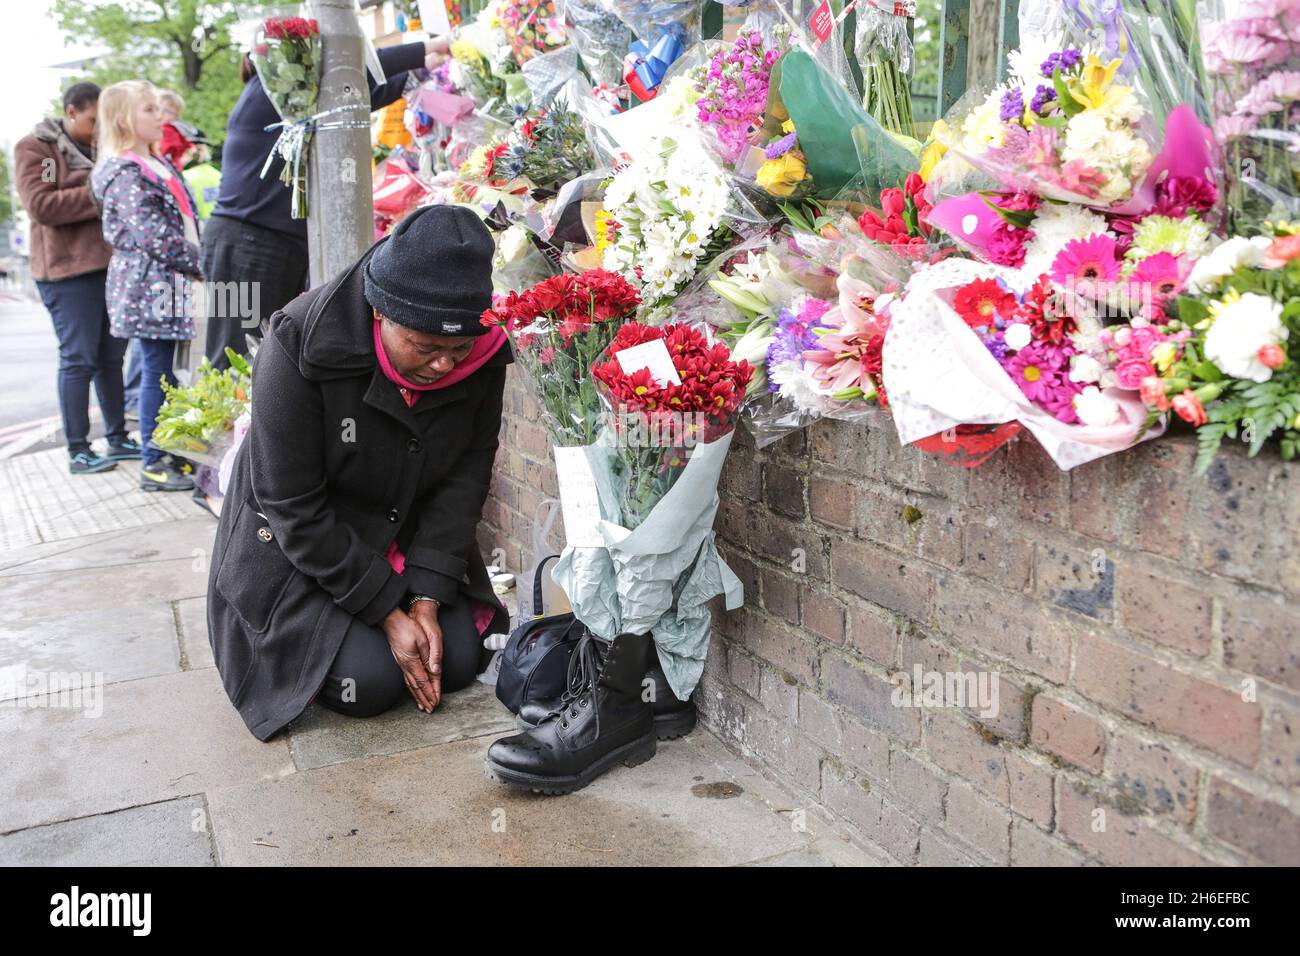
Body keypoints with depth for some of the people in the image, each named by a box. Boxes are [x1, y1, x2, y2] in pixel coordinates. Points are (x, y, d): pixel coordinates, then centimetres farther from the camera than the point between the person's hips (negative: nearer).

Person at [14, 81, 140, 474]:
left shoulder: (98, 148, 19)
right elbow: (41, 205, -14)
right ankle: (77, 451, 1)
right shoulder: (34, 148, -1)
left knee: (111, 356, 10)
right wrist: (96, 196, -15)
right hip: (69, 269, -7)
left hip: (109, 263, 7)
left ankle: (118, 438, 18)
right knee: (78, 359, -5)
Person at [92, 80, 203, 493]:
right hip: (147, 285, -8)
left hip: (168, 285, 8)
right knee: (157, 371, -5)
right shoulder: (125, 173, -11)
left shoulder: (158, 165, 17)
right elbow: (151, 234, -19)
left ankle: (169, 454, 19)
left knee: (162, 370, 12)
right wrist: (199, 264, -13)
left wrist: (197, 264, 8)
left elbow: (184, 221, 20)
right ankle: (153, 465, 2)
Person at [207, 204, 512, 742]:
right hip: (301, 545, -4)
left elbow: (467, 473, -10)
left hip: (411, 535, 4)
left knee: (457, 664, -7)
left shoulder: (483, 353, -18)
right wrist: (388, 612, -23)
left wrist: (427, 599, -18)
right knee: (368, 682, -17)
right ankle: (300, 637, 15)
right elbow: (295, 508, -24)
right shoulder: (299, 349, -30)